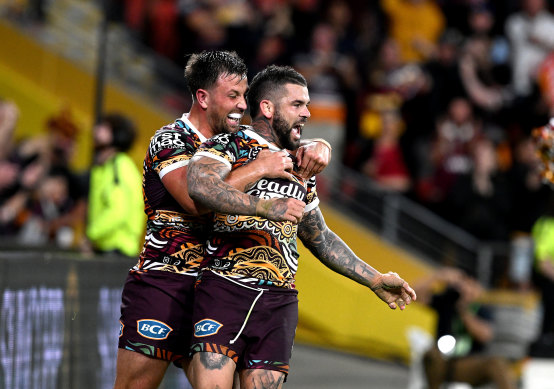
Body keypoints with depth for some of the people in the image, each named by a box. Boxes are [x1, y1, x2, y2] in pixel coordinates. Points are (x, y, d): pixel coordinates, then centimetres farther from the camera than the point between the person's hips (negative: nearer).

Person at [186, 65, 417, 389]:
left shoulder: (300, 170, 22)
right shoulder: (228, 146, 2)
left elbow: (320, 238, 33)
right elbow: (201, 186, -21)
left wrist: (375, 279, 30)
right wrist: (266, 206, -29)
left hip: (279, 302, 5)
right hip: (224, 289, -5)